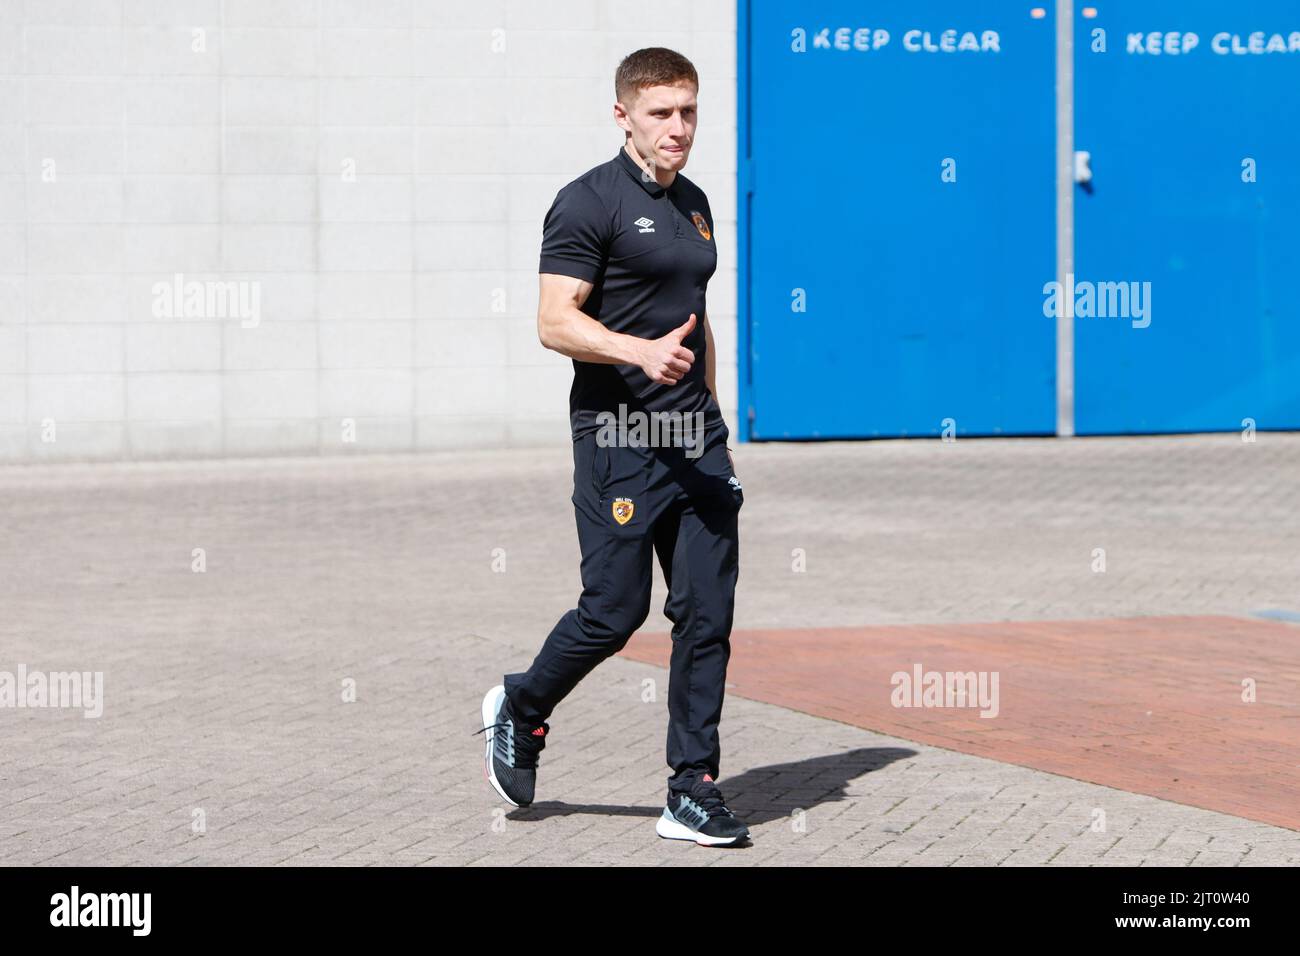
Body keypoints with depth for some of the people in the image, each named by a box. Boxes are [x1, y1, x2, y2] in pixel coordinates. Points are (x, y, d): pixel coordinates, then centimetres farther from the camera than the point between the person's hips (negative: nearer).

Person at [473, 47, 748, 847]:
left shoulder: (694, 204, 16)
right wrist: (640, 351, -29)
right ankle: (520, 708, 24)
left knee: (708, 615, 2)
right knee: (615, 610, -4)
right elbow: (555, 322, -15)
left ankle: (694, 794, 7)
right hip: (619, 438, -7)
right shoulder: (589, 203, -8)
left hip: (695, 439, 7)